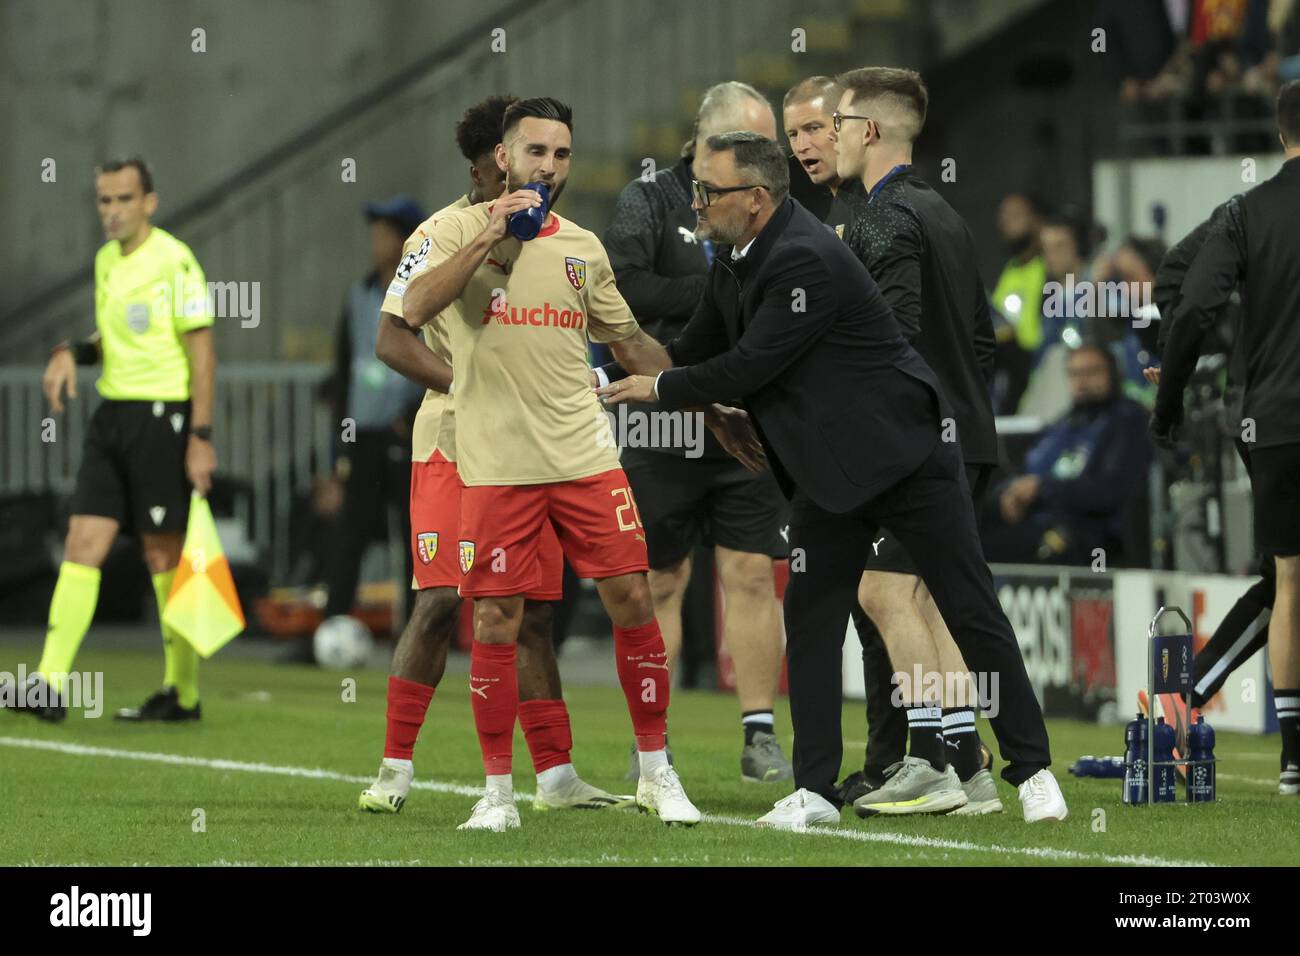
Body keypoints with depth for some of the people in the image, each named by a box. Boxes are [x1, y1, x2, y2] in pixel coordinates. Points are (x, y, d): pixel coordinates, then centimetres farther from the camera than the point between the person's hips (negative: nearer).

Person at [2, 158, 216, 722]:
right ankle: (49, 686, -10)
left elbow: (201, 351, -12)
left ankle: (183, 693, 10)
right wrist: (72, 353, 5)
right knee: (83, 544, -3)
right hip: (112, 415, 7)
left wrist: (201, 437, -16)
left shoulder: (174, 261, -10)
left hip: (162, 415, -7)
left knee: (164, 554, -1)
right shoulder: (106, 261, 13)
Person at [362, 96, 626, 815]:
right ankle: (394, 770, -4)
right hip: (454, 440, -5)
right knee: (441, 601, -12)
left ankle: (555, 777, 8)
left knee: (531, 615, 6)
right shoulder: (439, 236, -5)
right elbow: (391, 341, -9)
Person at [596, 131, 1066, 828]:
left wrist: (661, 390, -12)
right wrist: (609, 379, 7)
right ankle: (814, 791, 6)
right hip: (829, 469, 9)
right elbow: (698, 348, 16)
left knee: (973, 613, -1)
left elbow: (751, 365, -24)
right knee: (810, 620, 3)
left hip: (904, 453, -9)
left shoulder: (808, 260, -25)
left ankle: (1032, 771, 6)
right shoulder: (736, 261, 5)